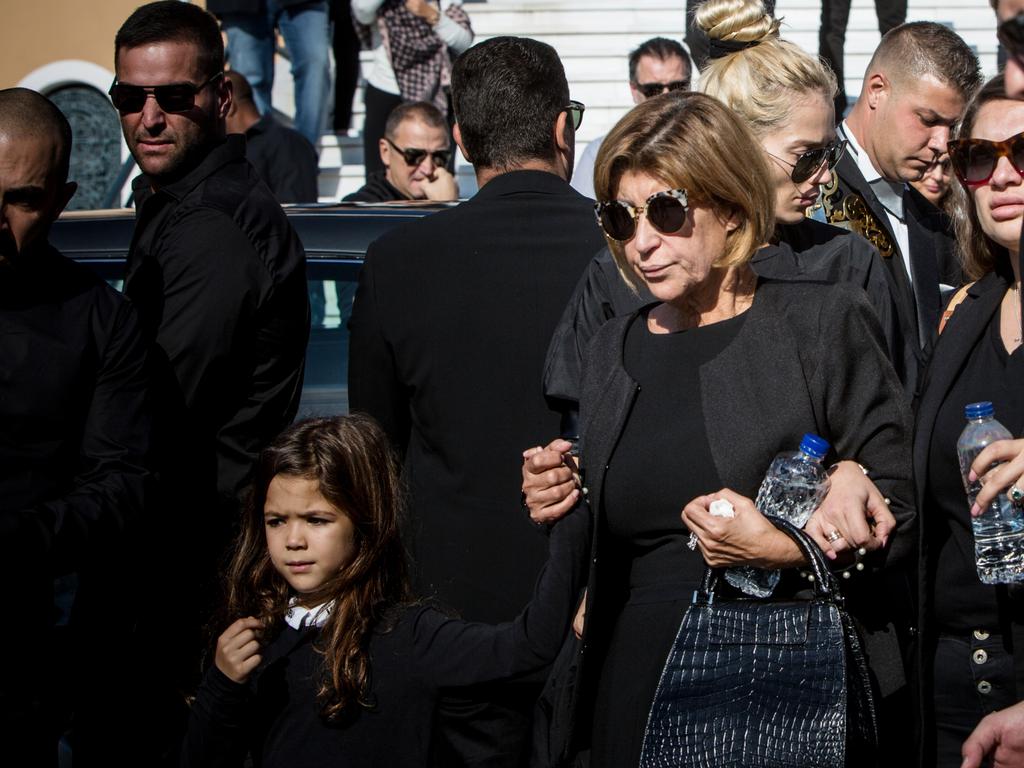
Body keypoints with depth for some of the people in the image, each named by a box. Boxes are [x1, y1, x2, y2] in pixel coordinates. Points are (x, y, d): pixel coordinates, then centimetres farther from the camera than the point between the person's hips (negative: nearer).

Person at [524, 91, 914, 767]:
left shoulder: (825, 324, -3)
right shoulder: (614, 349, 12)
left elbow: (899, 527, -6)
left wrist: (786, 549, -21)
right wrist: (561, 504, 1)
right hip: (634, 698, 5)